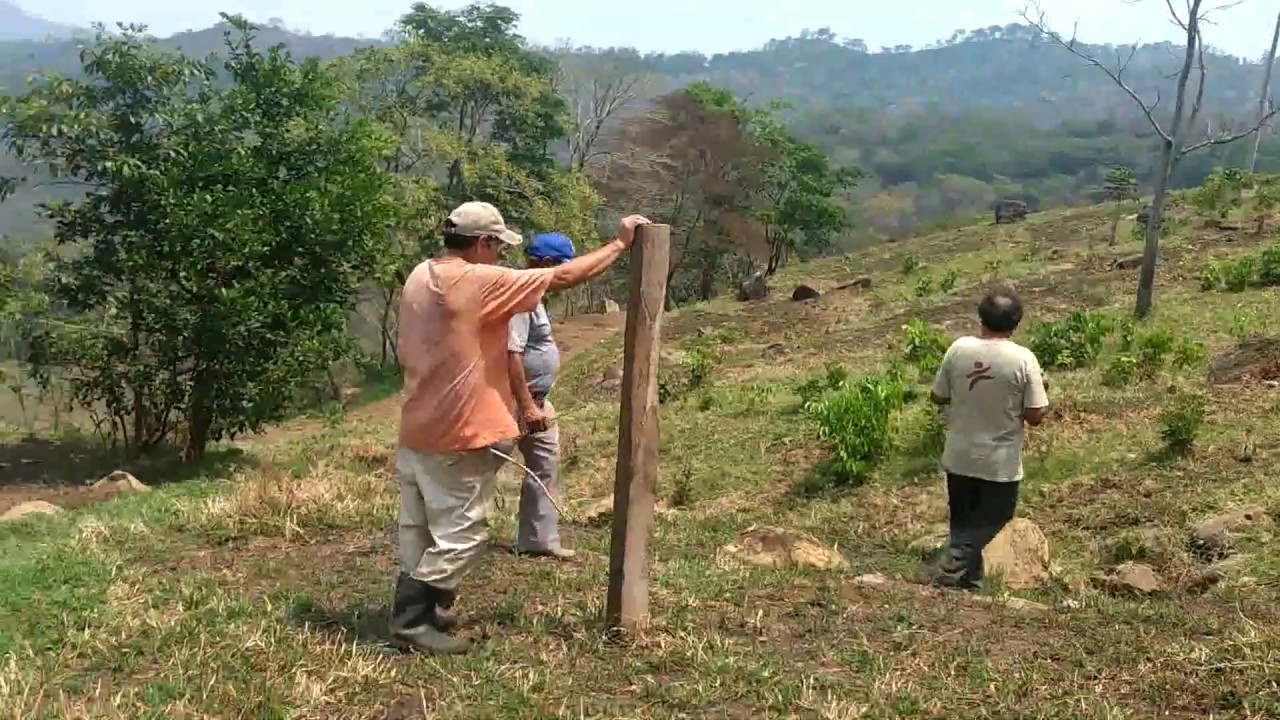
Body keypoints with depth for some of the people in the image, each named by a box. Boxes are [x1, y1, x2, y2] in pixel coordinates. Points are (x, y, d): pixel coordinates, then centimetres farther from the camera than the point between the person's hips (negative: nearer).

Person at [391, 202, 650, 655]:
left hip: (417, 430, 9)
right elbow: (562, 278, -15)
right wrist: (620, 244, -5)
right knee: (459, 536, 3)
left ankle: (413, 614, 27)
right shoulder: (480, 281, -18)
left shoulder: (419, 278, 7)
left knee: (420, 533, 17)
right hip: (458, 436, -9)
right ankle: (412, 622, 7)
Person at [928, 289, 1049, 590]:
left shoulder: (958, 349, -9)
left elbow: (938, 397, 1)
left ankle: (966, 577, 25)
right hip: (999, 462, -3)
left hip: (958, 457, 3)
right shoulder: (1023, 359, -17)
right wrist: (1042, 389, 6)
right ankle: (956, 561, -2)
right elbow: (1035, 417, -13)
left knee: (963, 519, 19)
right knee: (994, 517, 17)